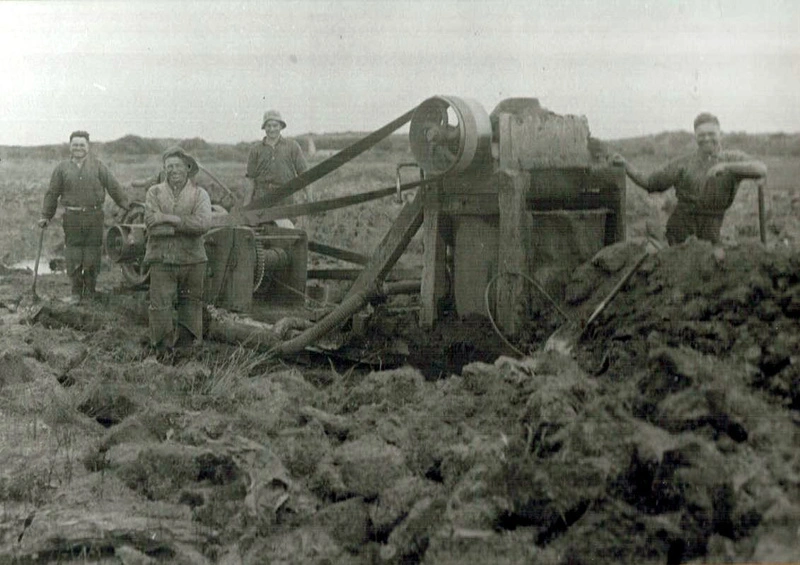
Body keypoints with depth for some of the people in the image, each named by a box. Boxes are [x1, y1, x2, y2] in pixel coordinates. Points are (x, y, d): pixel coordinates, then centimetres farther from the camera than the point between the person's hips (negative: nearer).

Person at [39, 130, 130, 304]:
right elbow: (52, 193, 10)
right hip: (72, 218, 0)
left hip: (94, 217, 0)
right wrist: (46, 216, 8)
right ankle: (76, 293, 9)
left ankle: (90, 293, 15)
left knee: (92, 256, 3)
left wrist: (126, 205, 3)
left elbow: (113, 187, 7)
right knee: (73, 257, 0)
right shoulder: (62, 168, 8)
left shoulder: (98, 166, 6)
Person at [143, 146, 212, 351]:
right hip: (161, 259, -1)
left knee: (191, 304, 8)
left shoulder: (200, 194, 5)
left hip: (192, 259, 1)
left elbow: (202, 224, -13)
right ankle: (162, 347, 4)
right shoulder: (154, 192, 6)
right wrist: (184, 226, -12)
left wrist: (171, 219, -16)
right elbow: (151, 224, -9)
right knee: (161, 305, -5)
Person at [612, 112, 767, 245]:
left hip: (709, 232, 1)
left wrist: (726, 166, -24)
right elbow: (648, 183, 10)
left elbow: (761, 170, -13)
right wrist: (625, 164, -1)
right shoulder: (684, 163, 7)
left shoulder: (733, 158, 6)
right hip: (681, 226, -1)